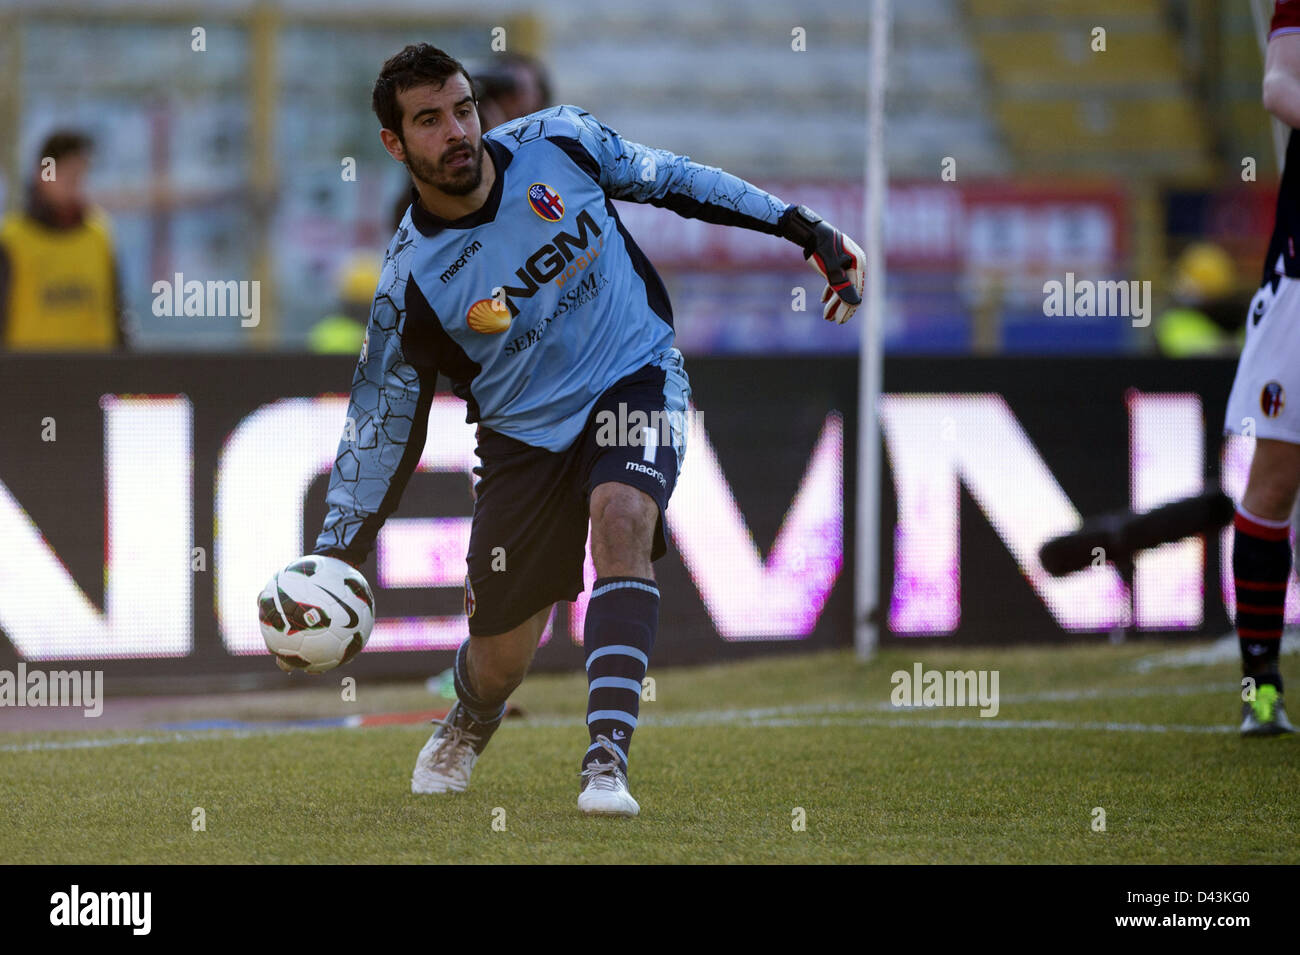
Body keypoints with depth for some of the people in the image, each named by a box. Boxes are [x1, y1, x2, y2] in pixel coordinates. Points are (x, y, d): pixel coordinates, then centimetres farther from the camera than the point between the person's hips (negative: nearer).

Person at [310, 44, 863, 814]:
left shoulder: (559, 142, -13)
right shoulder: (409, 286, -16)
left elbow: (669, 179, 3)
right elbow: (381, 425, -6)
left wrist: (808, 230, 4)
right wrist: (331, 563, -12)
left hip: (635, 380, 0)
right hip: (525, 430, 0)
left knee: (622, 517, -33)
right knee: (499, 661, 4)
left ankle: (608, 760, -37)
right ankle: (471, 724, 45)